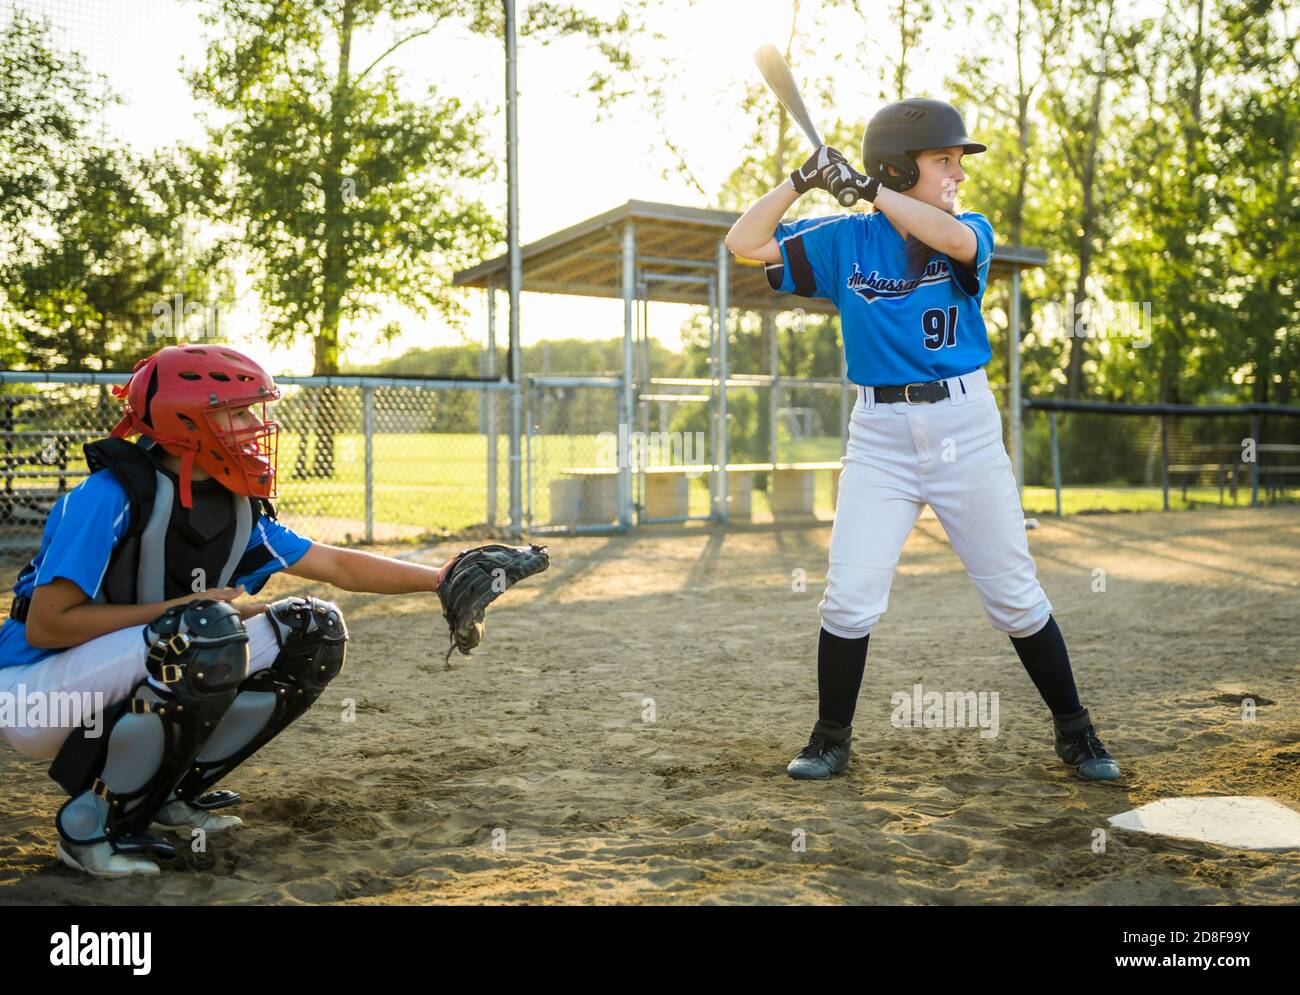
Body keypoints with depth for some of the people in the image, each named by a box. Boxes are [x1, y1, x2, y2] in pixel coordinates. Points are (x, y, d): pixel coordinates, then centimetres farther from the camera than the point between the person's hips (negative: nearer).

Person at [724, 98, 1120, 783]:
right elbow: (744, 243, 1)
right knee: (849, 598, -5)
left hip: (964, 426, 0)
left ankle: (1074, 732, 21)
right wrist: (802, 180, -10)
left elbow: (956, 240, -23)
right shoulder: (845, 240, 4)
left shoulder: (970, 233, 2)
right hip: (878, 436, 0)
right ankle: (831, 739, 14)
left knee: (1016, 596, 5)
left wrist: (864, 186, -20)